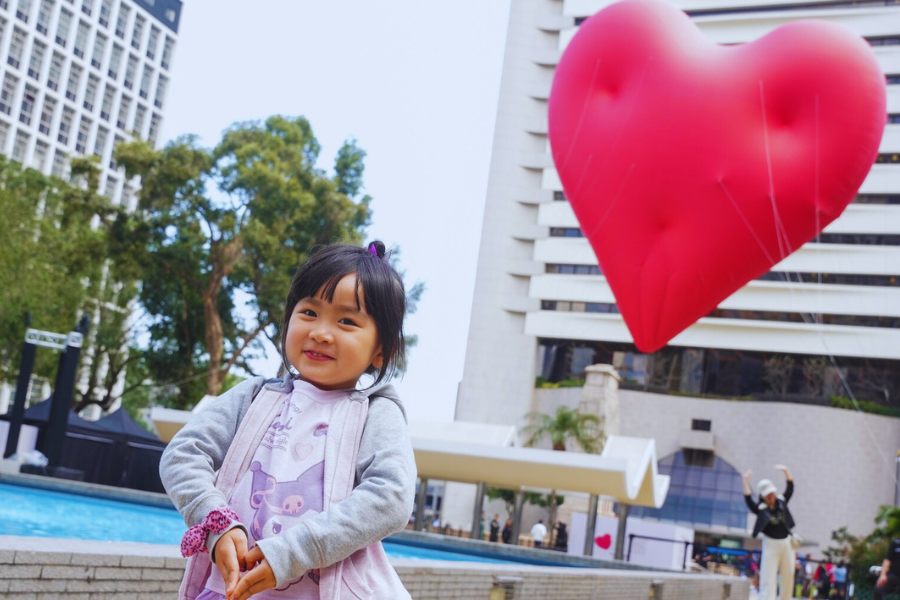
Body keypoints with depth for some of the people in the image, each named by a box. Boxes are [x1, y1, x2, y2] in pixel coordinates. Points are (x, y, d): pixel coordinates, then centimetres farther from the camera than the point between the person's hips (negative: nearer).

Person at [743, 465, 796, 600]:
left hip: (787, 543, 4)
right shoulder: (760, 508, -6)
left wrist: (786, 471, -8)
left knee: (788, 576, 11)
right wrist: (746, 482, -29)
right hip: (770, 544, -4)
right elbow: (748, 500, -22)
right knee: (768, 577, -8)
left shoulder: (781, 502, 6)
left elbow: (790, 488, 3)